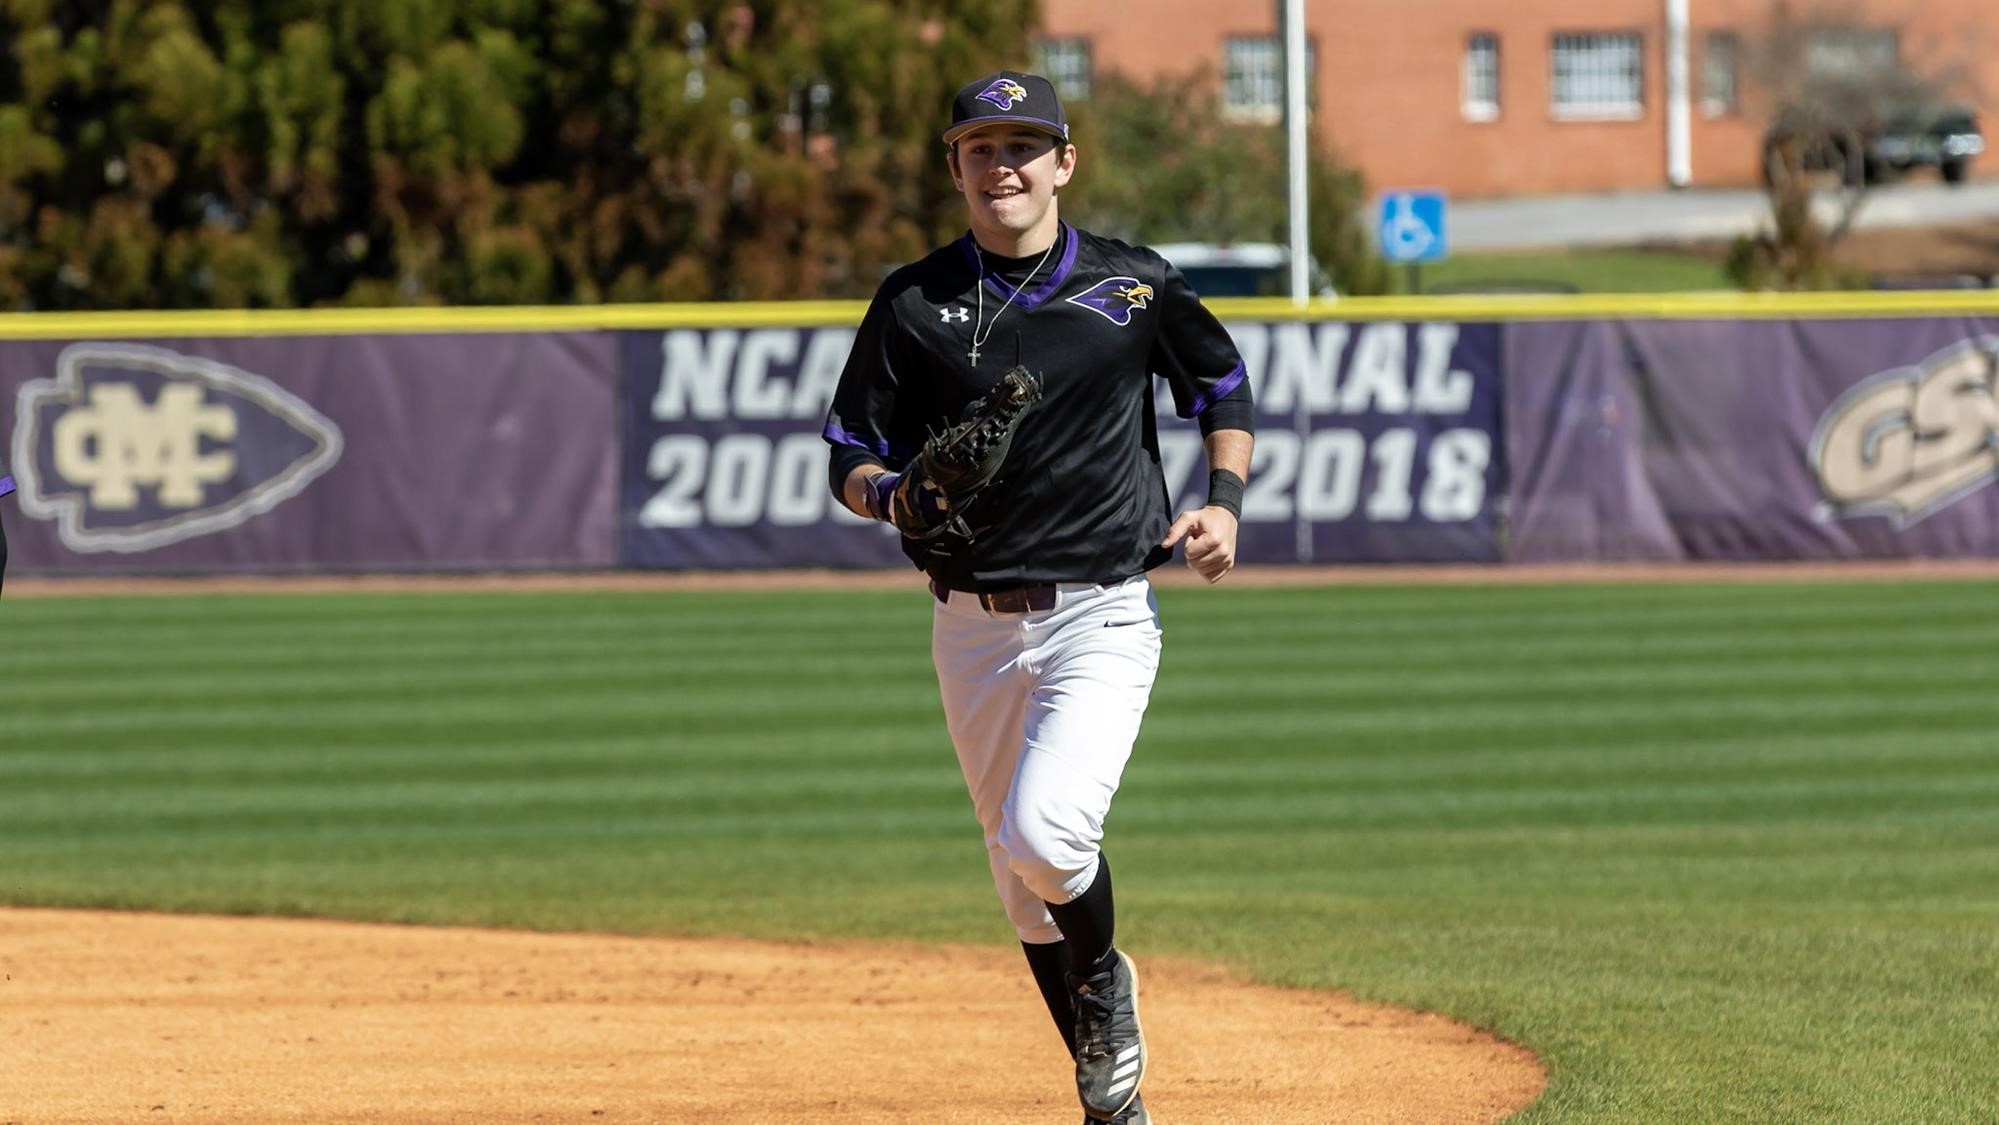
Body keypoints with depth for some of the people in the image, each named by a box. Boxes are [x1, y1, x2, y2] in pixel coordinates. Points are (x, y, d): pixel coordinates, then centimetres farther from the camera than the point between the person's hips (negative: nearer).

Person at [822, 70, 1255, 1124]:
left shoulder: (1135, 285, 0)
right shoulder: (913, 303, 1)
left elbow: (1223, 388, 15)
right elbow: (850, 454, 3)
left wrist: (1224, 501, -1)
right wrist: (892, 494, -20)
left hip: (1101, 617, -3)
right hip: (972, 629, 3)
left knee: (1045, 834, -24)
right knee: (1021, 878, 10)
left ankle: (1103, 981, 8)